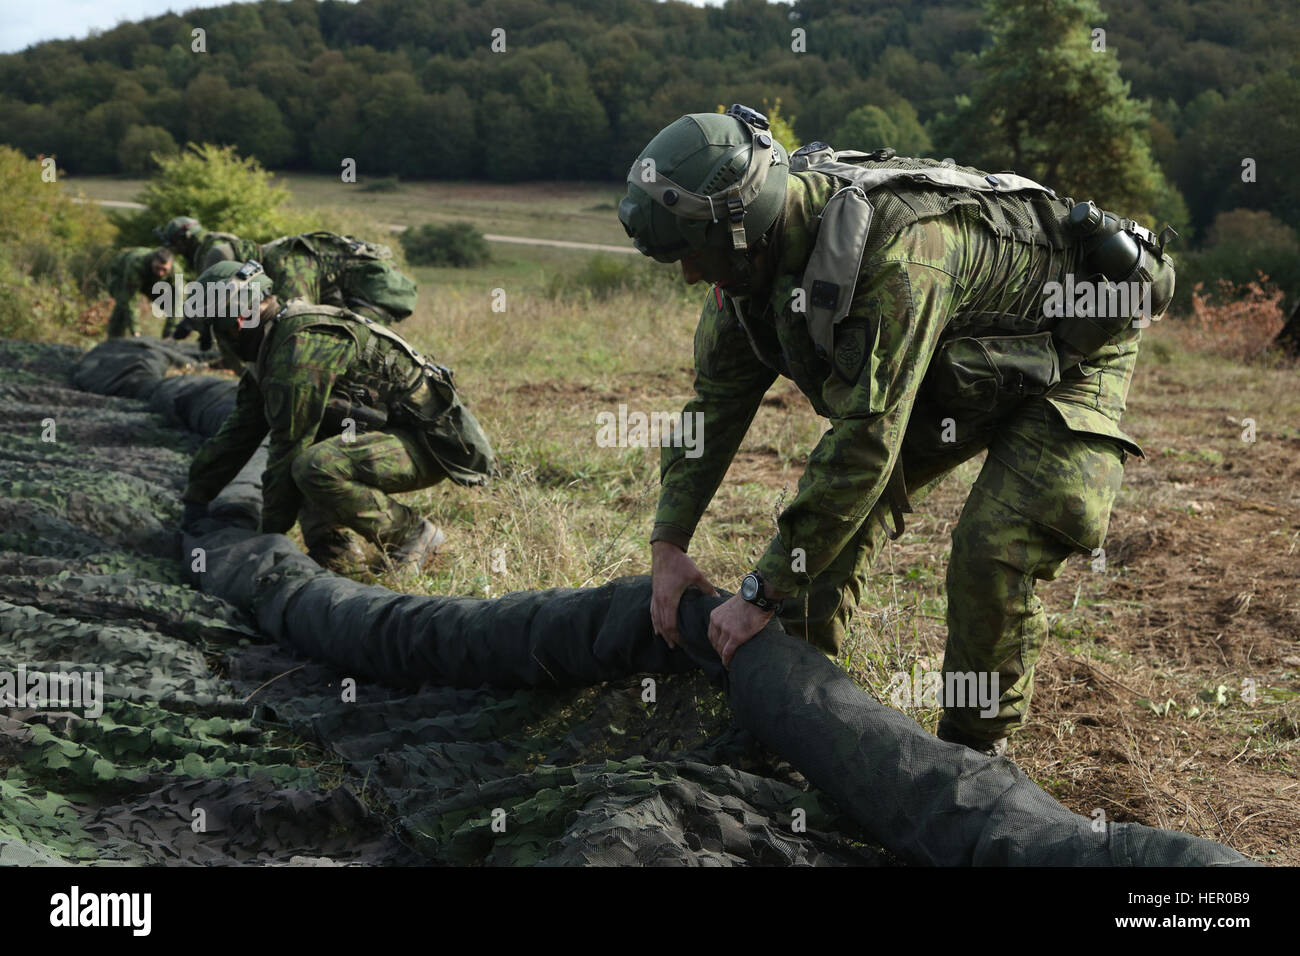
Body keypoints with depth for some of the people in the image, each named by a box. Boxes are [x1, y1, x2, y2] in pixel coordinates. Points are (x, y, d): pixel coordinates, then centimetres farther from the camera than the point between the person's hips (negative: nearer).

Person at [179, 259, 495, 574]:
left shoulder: (301, 345, -21)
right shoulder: (270, 349, 12)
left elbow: (291, 442, -18)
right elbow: (239, 431, 22)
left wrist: (272, 529, -9)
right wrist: (197, 496, 23)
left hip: (427, 444, -11)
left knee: (315, 467, -31)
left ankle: (413, 535, -10)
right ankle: (331, 550, 6)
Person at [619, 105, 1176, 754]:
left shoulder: (895, 256, -43)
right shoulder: (759, 252, -16)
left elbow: (864, 442, -40)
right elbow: (716, 399, -4)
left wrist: (761, 595, -34)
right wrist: (667, 544, -7)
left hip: (1069, 353, -8)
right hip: (957, 368, 8)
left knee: (993, 552, -22)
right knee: (835, 508, 1)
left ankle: (975, 749, -1)